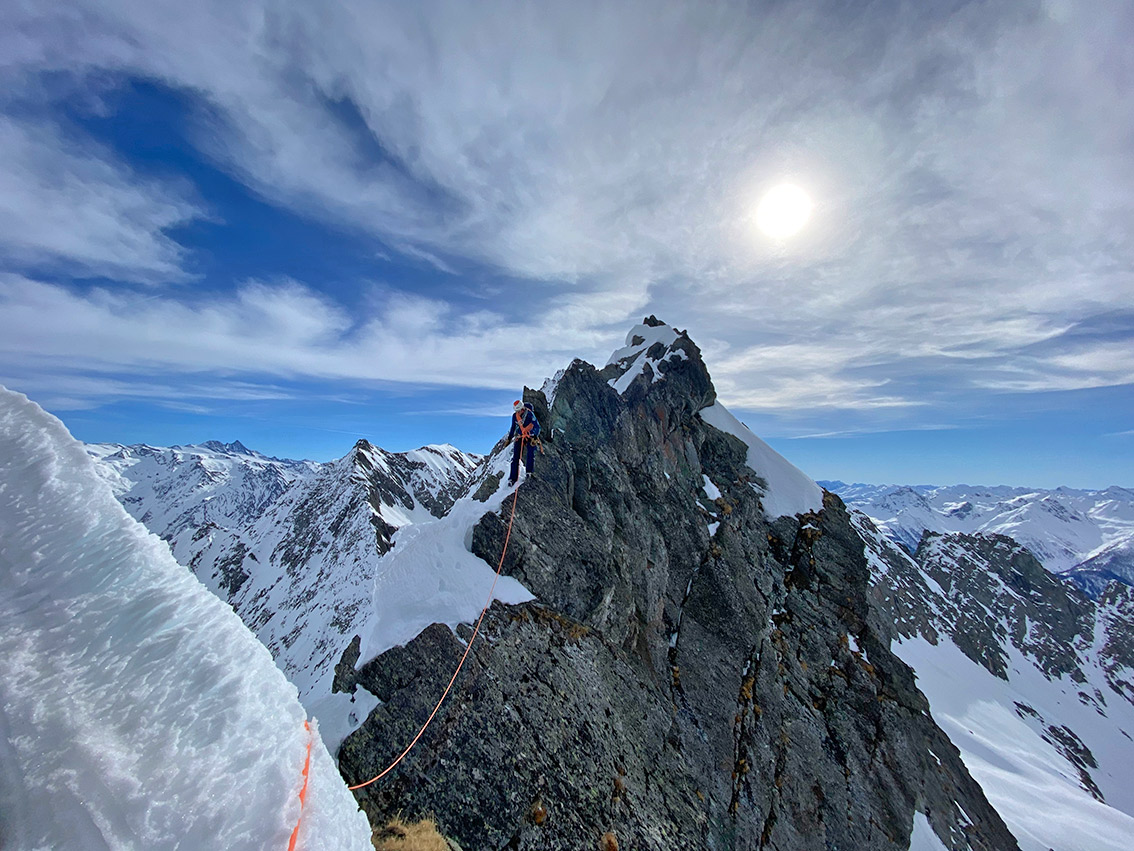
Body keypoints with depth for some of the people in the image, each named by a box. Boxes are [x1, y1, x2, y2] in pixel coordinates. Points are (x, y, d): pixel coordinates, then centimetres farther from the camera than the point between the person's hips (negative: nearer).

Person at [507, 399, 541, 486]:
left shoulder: (529, 414, -16)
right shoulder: (514, 415, -2)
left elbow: (537, 425, -15)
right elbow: (513, 427, 13)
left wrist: (535, 436, -26)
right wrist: (509, 438, 13)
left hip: (530, 437, -2)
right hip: (519, 437, 3)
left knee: (531, 453, -19)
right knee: (515, 457, -5)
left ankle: (529, 472, -4)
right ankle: (513, 478, -2)